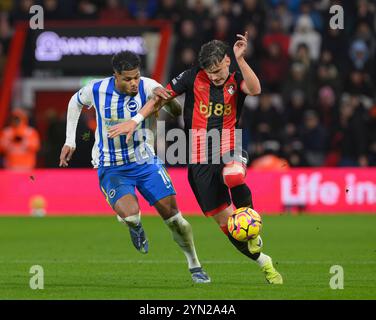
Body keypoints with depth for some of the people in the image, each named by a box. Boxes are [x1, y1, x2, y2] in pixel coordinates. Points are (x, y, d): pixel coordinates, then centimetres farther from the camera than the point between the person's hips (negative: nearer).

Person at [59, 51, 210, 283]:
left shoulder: (147, 86, -16)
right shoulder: (96, 89, -12)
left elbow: (177, 111, -23)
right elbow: (75, 102, 10)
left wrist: (166, 97, -46)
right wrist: (70, 142, 8)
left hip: (145, 161, 1)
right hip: (111, 168, -1)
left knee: (172, 213, -4)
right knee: (130, 215, -25)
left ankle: (195, 266, 15)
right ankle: (136, 228, 14)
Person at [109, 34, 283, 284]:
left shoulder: (236, 80, 2)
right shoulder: (194, 77, 4)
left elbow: (255, 89, -21)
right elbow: (162, 96, 9)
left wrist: (241, 59, -28)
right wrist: (135, 120, 2)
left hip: (229, 149, -2)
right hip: (200, 160, 2)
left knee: (233, 177, -40)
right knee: (223, 220, -1)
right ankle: (263, 262, 18)